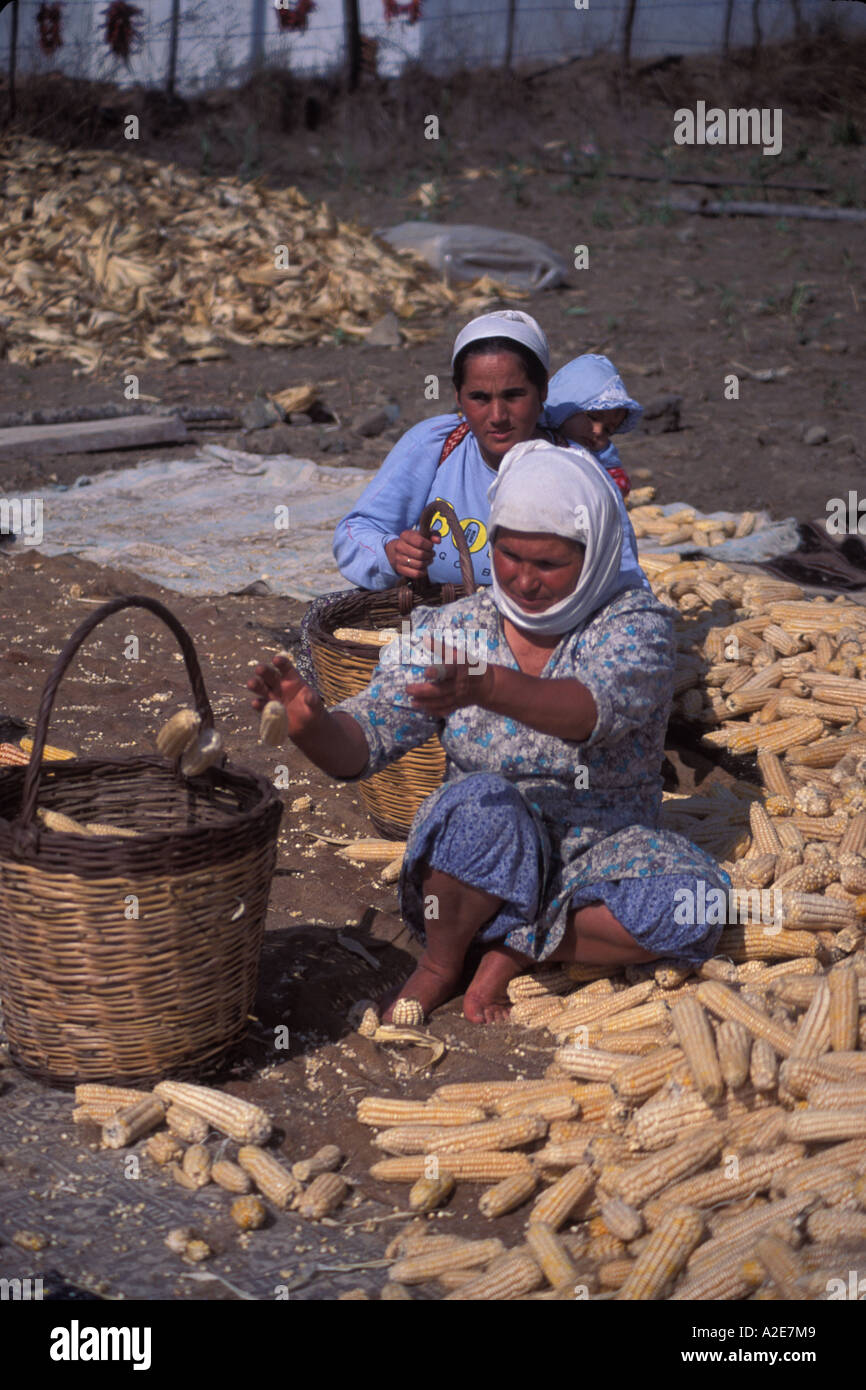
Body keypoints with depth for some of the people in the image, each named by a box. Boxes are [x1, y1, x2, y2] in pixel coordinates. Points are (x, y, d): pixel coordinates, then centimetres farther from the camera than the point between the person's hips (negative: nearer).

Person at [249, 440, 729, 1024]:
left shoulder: (637, 624, -9)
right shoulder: (450, 630, -3)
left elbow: (593, 708, -31)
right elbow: (361, 744, -9)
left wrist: (489, 687, -50)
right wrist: (311, 725, -34)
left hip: (598, 851, 0)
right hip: (488, 850, 0)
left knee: (695, 903, -29)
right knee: (482, 802, -34)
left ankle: (515, 950, -11)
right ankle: (440, 966, -9)